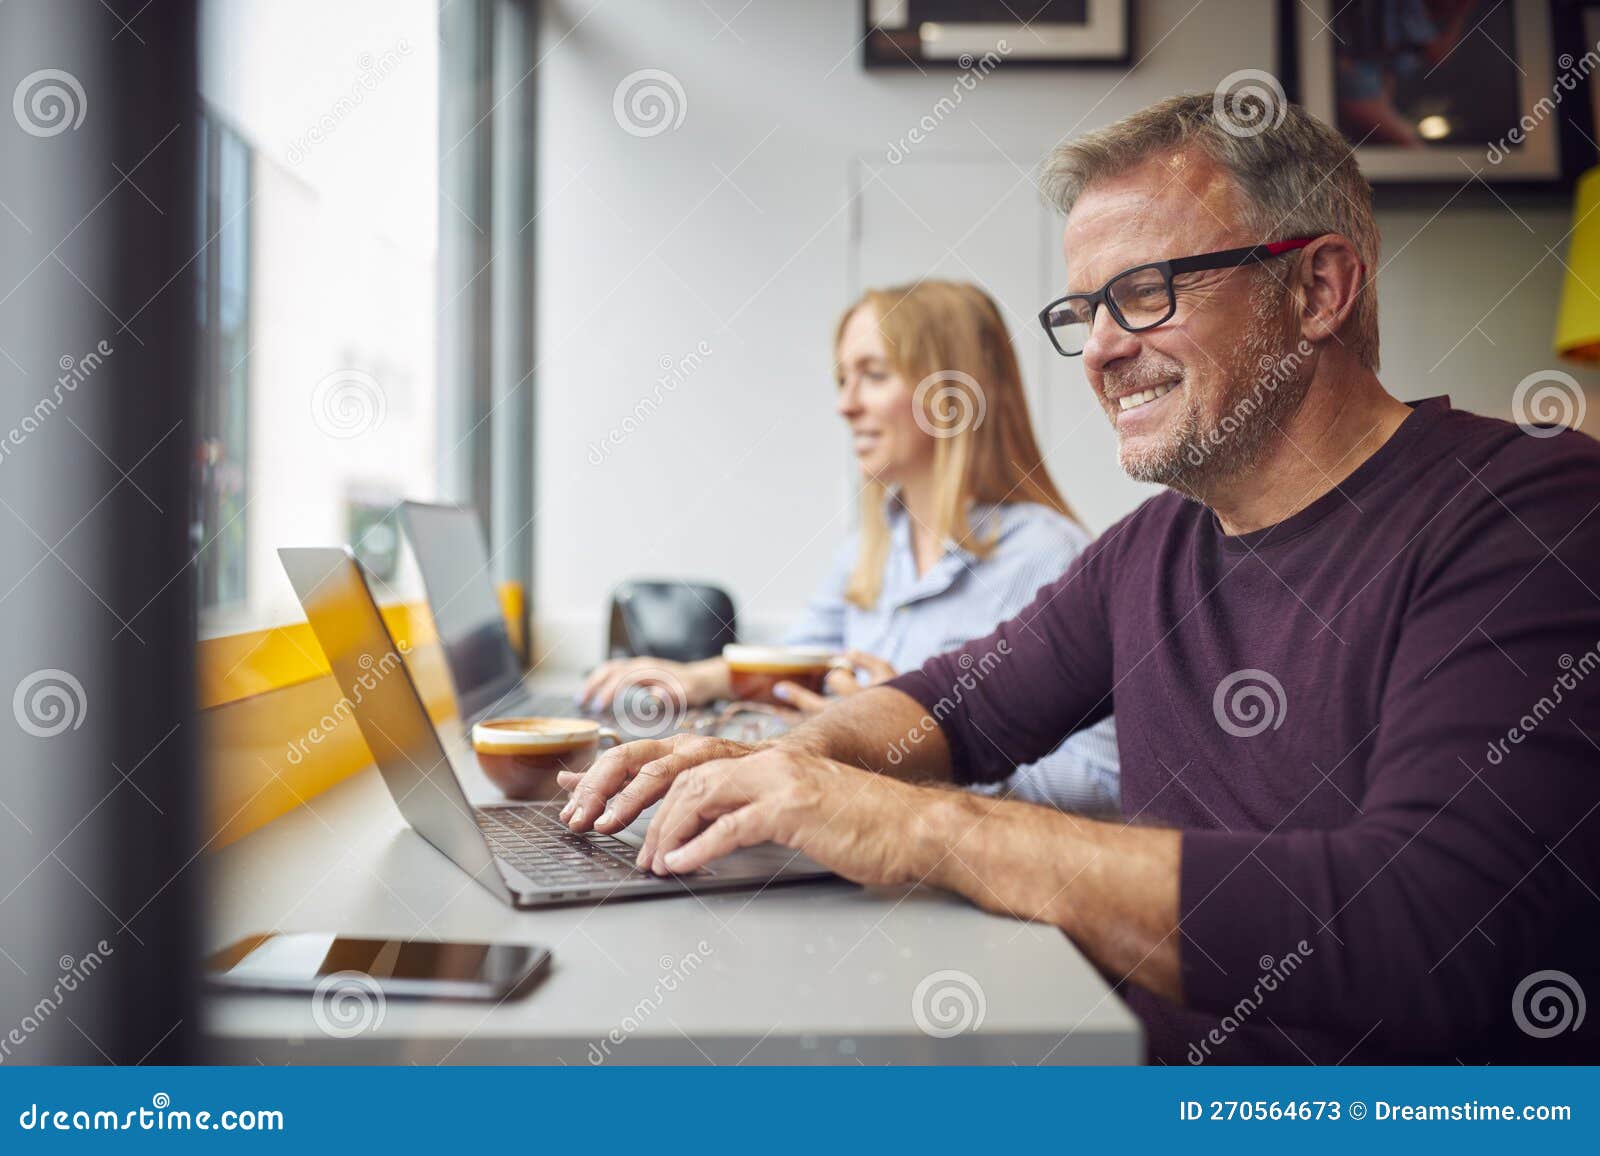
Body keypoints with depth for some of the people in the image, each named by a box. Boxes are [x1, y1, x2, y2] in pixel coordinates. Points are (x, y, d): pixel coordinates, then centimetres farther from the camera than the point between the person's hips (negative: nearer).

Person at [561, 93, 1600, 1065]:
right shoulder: (1157, 546, 7)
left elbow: (1422, 934, -29)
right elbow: (969, 699, 15)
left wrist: (922, 828, -28)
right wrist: (796, 763, -7)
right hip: (1160, 1055, 5)